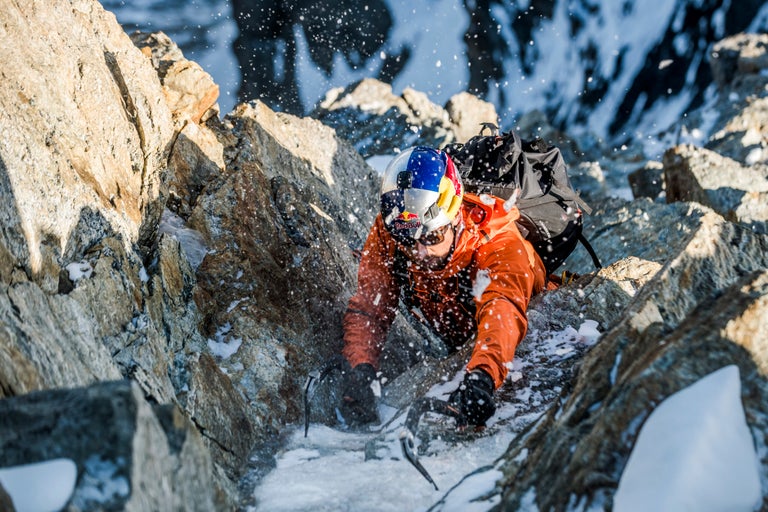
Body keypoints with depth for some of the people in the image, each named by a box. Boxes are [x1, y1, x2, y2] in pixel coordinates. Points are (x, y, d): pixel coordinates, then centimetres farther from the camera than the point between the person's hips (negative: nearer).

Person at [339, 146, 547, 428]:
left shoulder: (497, 241, -35)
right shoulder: (386, 235, -26)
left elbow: (502, 311, -52)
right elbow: (368, 307, -29)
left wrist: (481, 377, -71)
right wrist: (360, 370, -49)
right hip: (452, 350, 3)